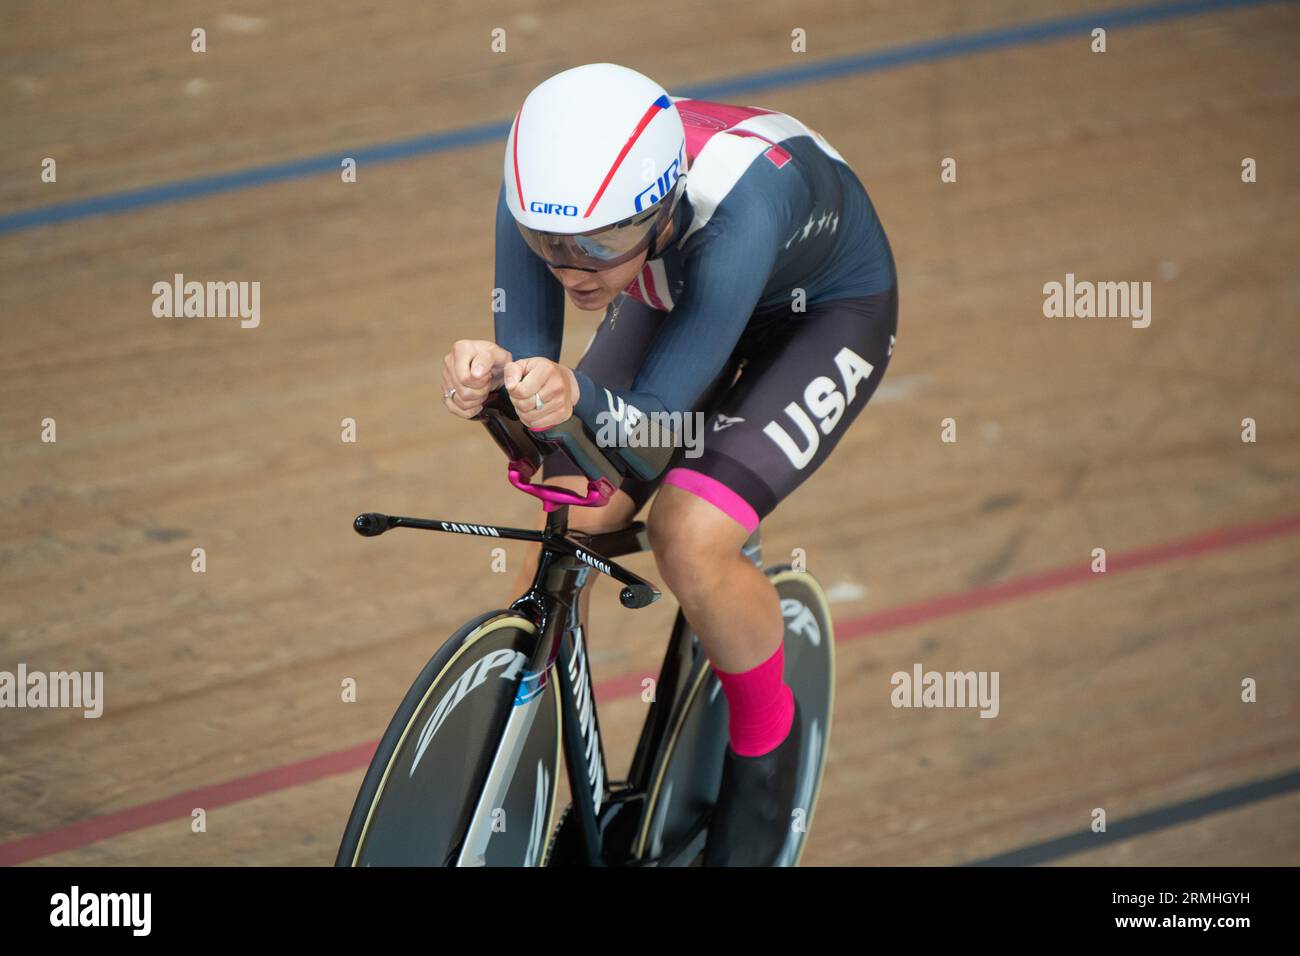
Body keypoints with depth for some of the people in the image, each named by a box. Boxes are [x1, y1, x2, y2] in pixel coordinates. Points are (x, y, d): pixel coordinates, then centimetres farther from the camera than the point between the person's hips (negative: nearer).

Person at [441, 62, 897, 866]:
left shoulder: (737, 202, -44)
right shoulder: (547, 193, -31)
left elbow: (655, 415, -39)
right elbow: (528, 349, -26)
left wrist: (580, 399, -60)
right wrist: (494, 376, -49)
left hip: (828, 308, -5)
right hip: (678, 293, 5)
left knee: (690, 535, -26)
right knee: (570, 520, -12)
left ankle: (768, 739, 4)